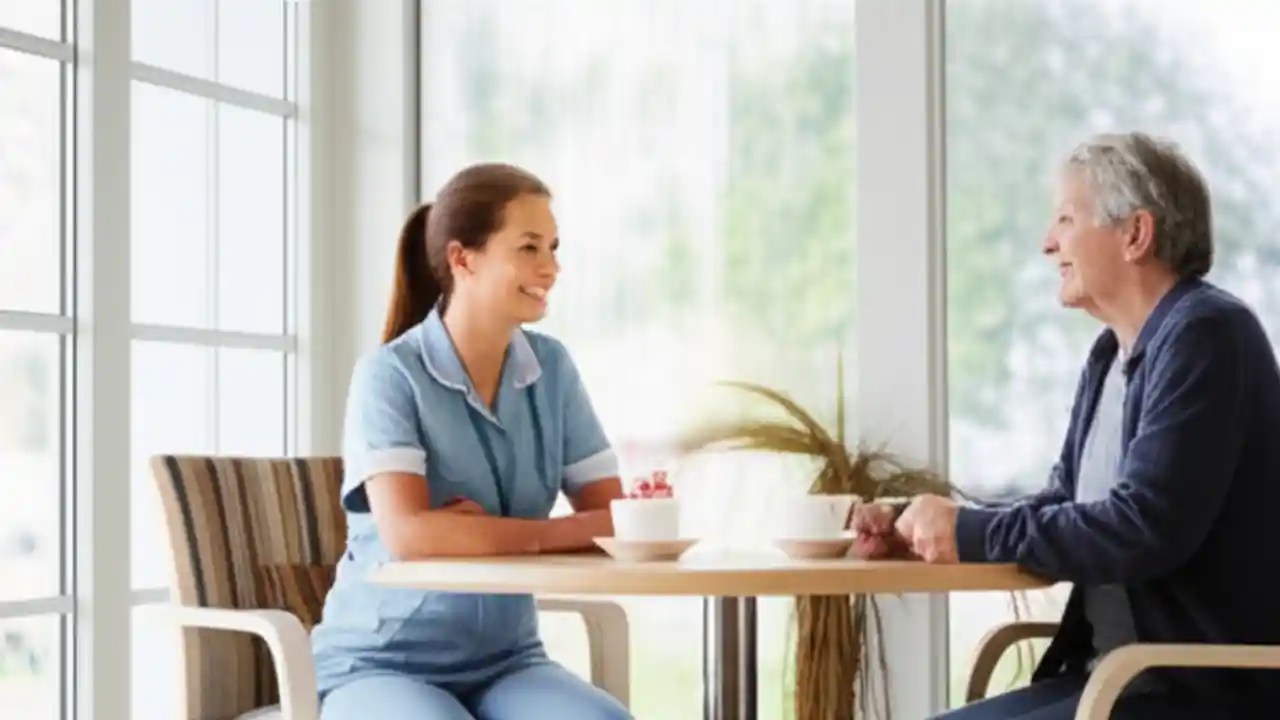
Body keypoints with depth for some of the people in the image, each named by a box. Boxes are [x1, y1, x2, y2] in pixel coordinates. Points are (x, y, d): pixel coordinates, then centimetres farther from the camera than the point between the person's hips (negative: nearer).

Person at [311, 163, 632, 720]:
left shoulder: (552, 369, 4)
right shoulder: (391, 374, -12)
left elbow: (613, 516, -2)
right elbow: (410, 534, -26)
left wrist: (487, 529, -19)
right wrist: (576, 530, -21)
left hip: (505, 662, 5)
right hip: (379, 665, -4)